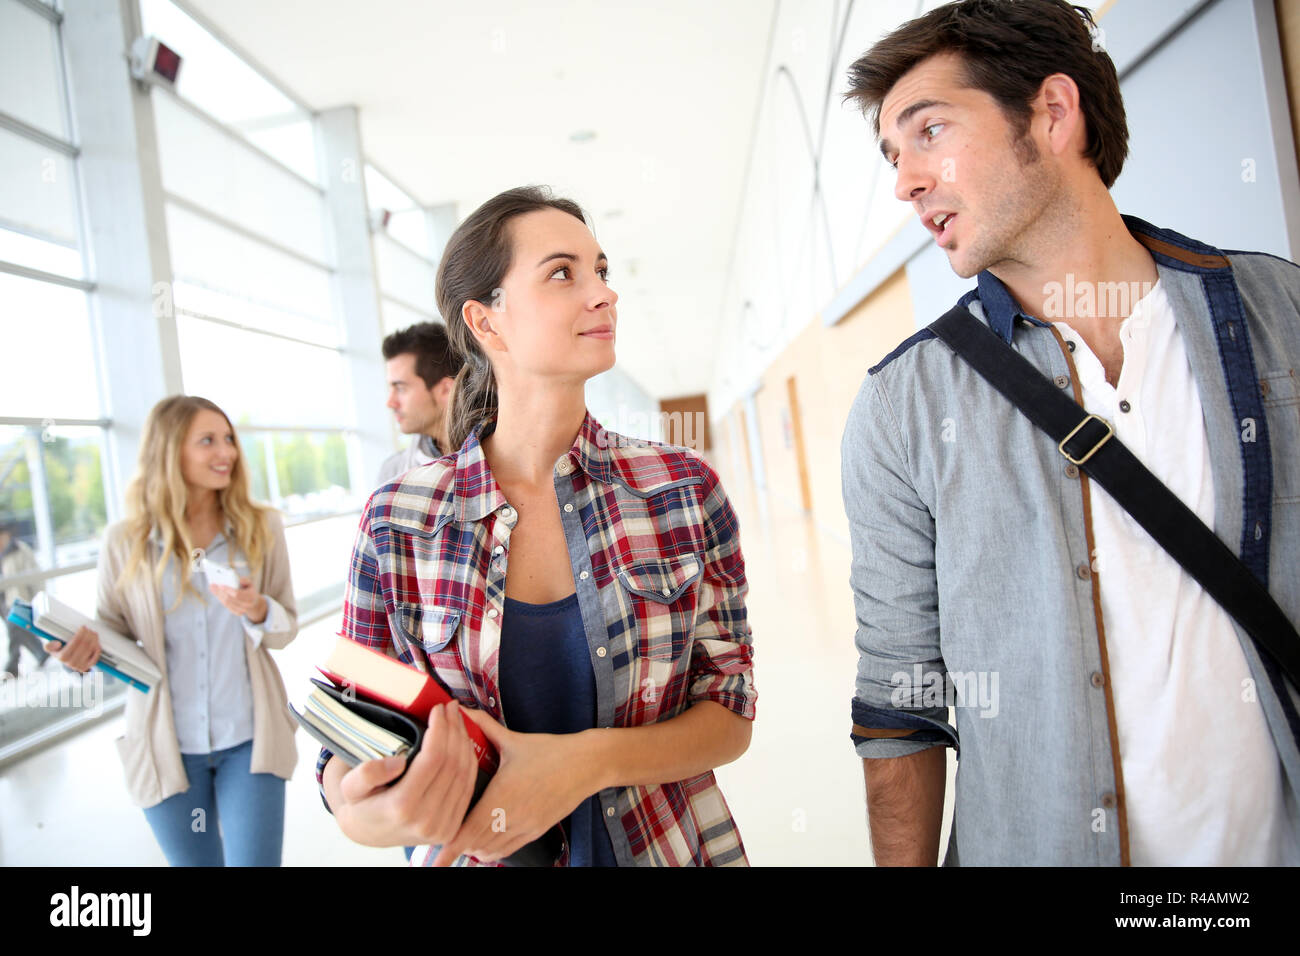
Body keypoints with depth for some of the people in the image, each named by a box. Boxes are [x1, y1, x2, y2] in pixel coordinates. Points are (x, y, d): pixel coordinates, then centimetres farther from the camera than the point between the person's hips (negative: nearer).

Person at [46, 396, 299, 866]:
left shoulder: (260, 527, -4)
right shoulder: (125, 541, -6)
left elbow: (286, 628, 0)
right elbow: (114, 630, 3)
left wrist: (259, 612, -21)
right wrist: (89, 647, -19)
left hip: (249, 739, 0)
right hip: (166, 745, 1)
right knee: (195, 861, 17)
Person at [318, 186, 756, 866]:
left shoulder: (684, 488, -12)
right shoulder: (396, 523, -14)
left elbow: (730, 713, -8)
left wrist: (589, 761, -25)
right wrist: (370, 814, -29)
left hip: (672, 849, 1)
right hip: (475, 849, 0)